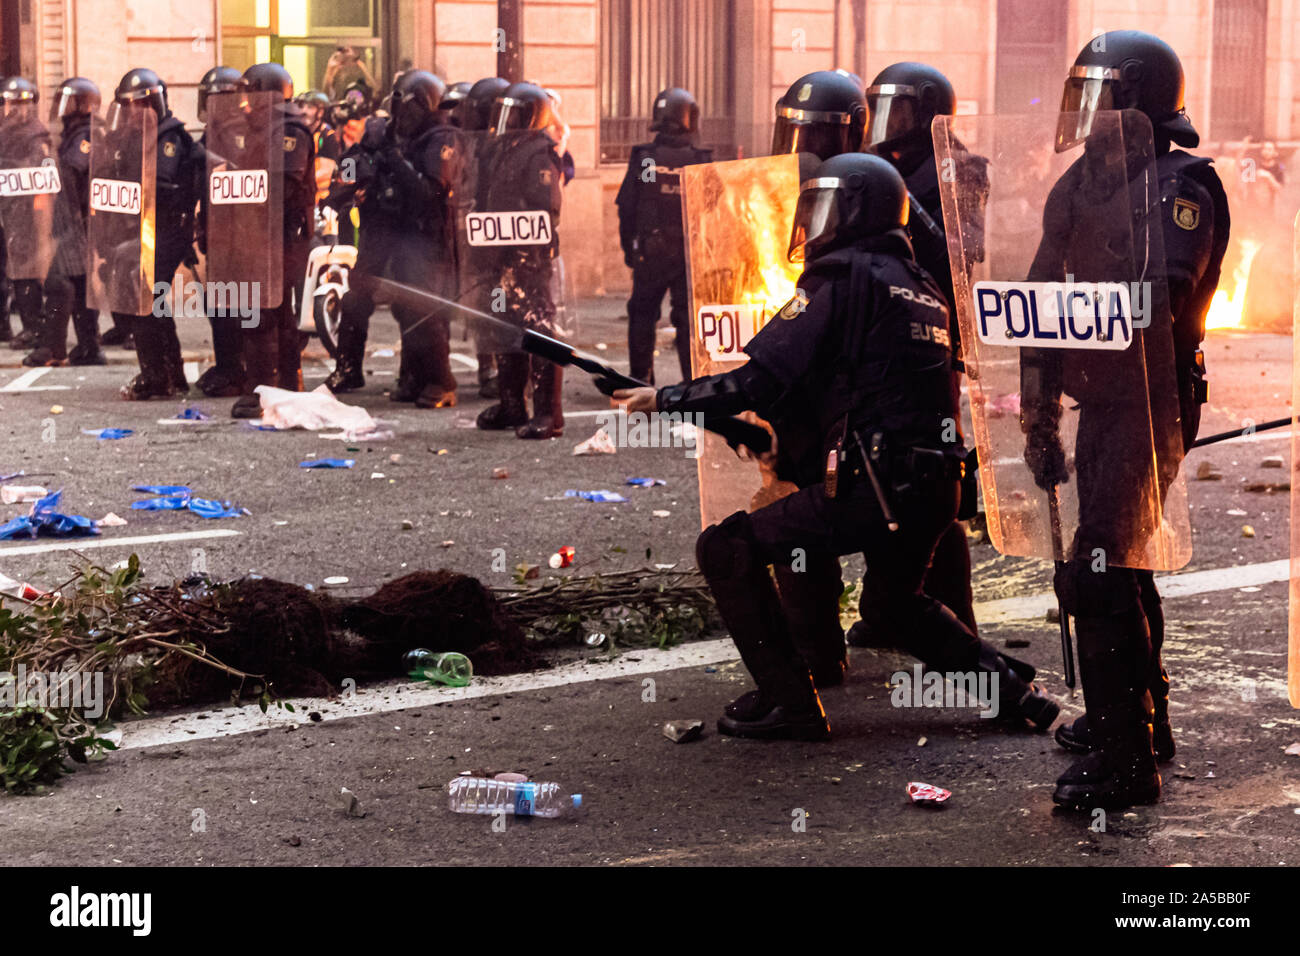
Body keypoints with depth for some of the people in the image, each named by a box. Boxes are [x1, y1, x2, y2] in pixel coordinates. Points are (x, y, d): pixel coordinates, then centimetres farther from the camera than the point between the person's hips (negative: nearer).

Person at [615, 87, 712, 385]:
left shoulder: (642, 159, -7)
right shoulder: (702, 162, -6)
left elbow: (626, 209, -3)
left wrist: (629, 249, 8)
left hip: (650, 252, 0)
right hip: (691, 252, 0)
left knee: (642, 315, 13)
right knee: (689, 316, 7)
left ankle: (640, 380, 15)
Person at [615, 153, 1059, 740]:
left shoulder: (844, 276, -5)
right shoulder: (922, 289, 20)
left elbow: (761, 380, -10)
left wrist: (665, 399, 1)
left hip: (875, 488, -9)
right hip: (936, 489, 9)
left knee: (726, 549, -1)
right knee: (898, 599, 34)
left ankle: (789, 702, -3)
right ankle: (1008, 688, 27)